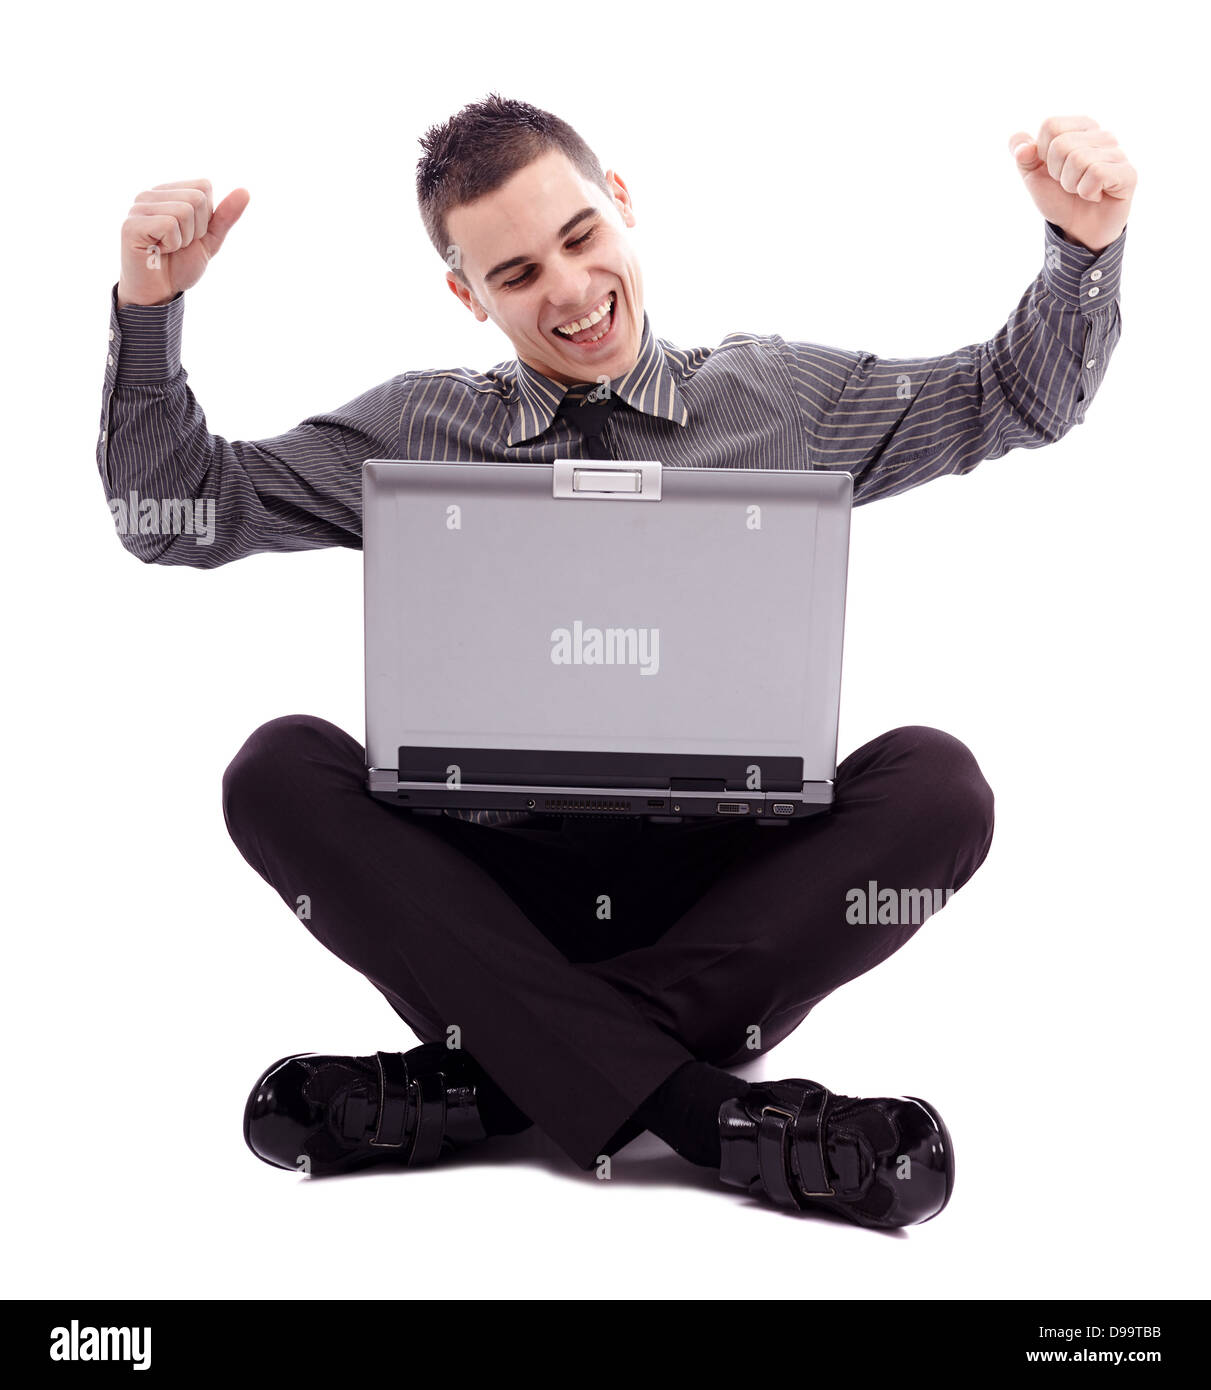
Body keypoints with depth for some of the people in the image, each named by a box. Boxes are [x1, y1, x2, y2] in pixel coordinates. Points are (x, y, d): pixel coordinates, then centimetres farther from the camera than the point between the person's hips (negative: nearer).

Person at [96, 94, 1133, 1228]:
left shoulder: (784, 399, 10)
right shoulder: (414, 432, 8)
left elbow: (1024, 396, 15)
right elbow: (171, 514, 6)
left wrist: (1085, 244, -3)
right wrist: (148, 309, -7)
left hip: (730, 887, 1)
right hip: (501, 893, 1)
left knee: (937, 784, -25)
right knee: (279, 770, -23)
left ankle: (494, 1076, -25)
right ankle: (700, 1107, -30)